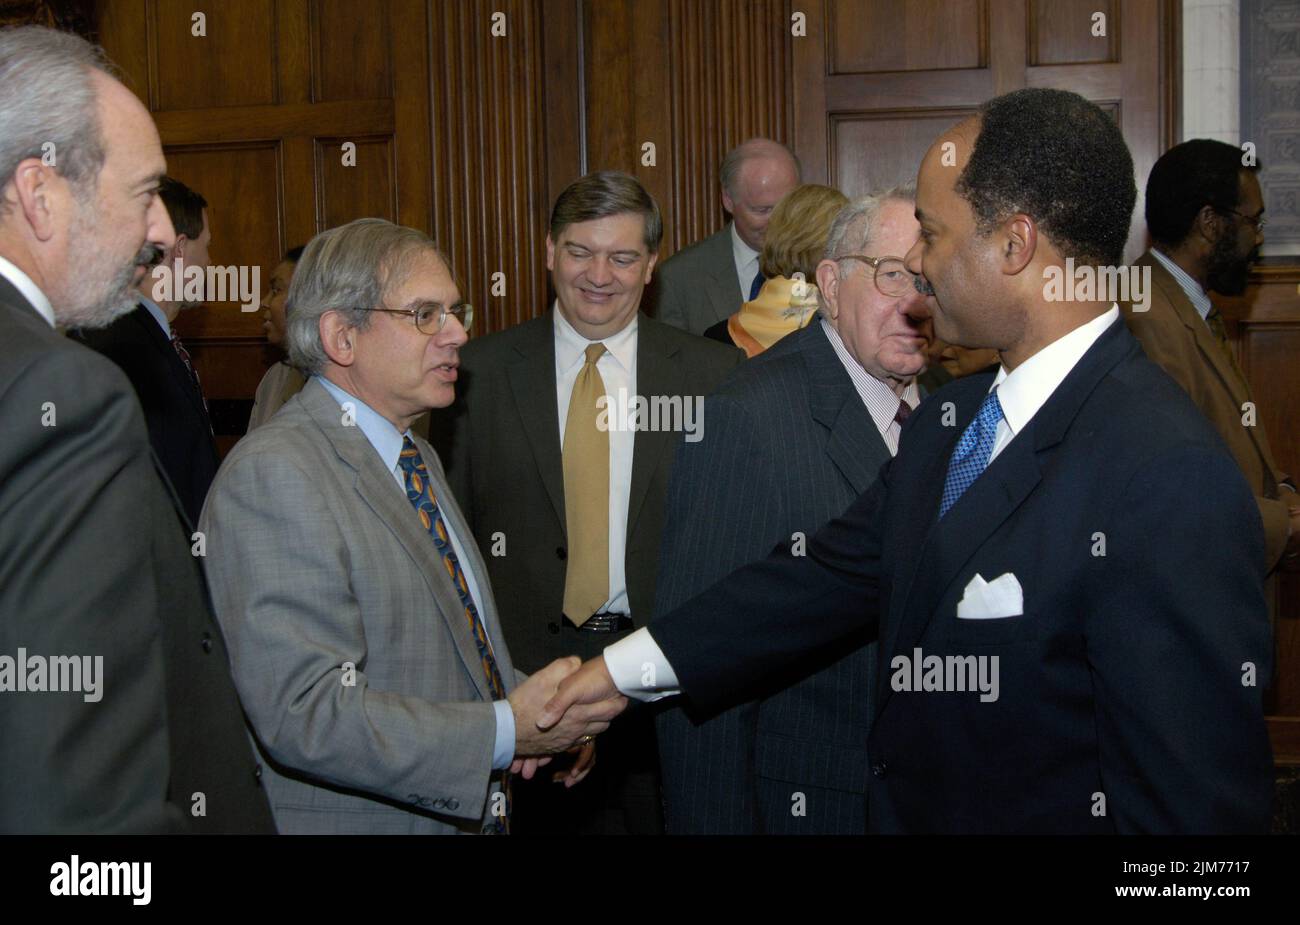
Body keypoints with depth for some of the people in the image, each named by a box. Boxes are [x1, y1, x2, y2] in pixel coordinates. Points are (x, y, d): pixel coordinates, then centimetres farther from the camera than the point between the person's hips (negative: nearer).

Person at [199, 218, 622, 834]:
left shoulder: (418, 459, 12)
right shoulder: (272, 476, -19)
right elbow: (305, 715, -25)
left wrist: (534, 706, -2)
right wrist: (507, 731, -23)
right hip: (353, 821, -8)